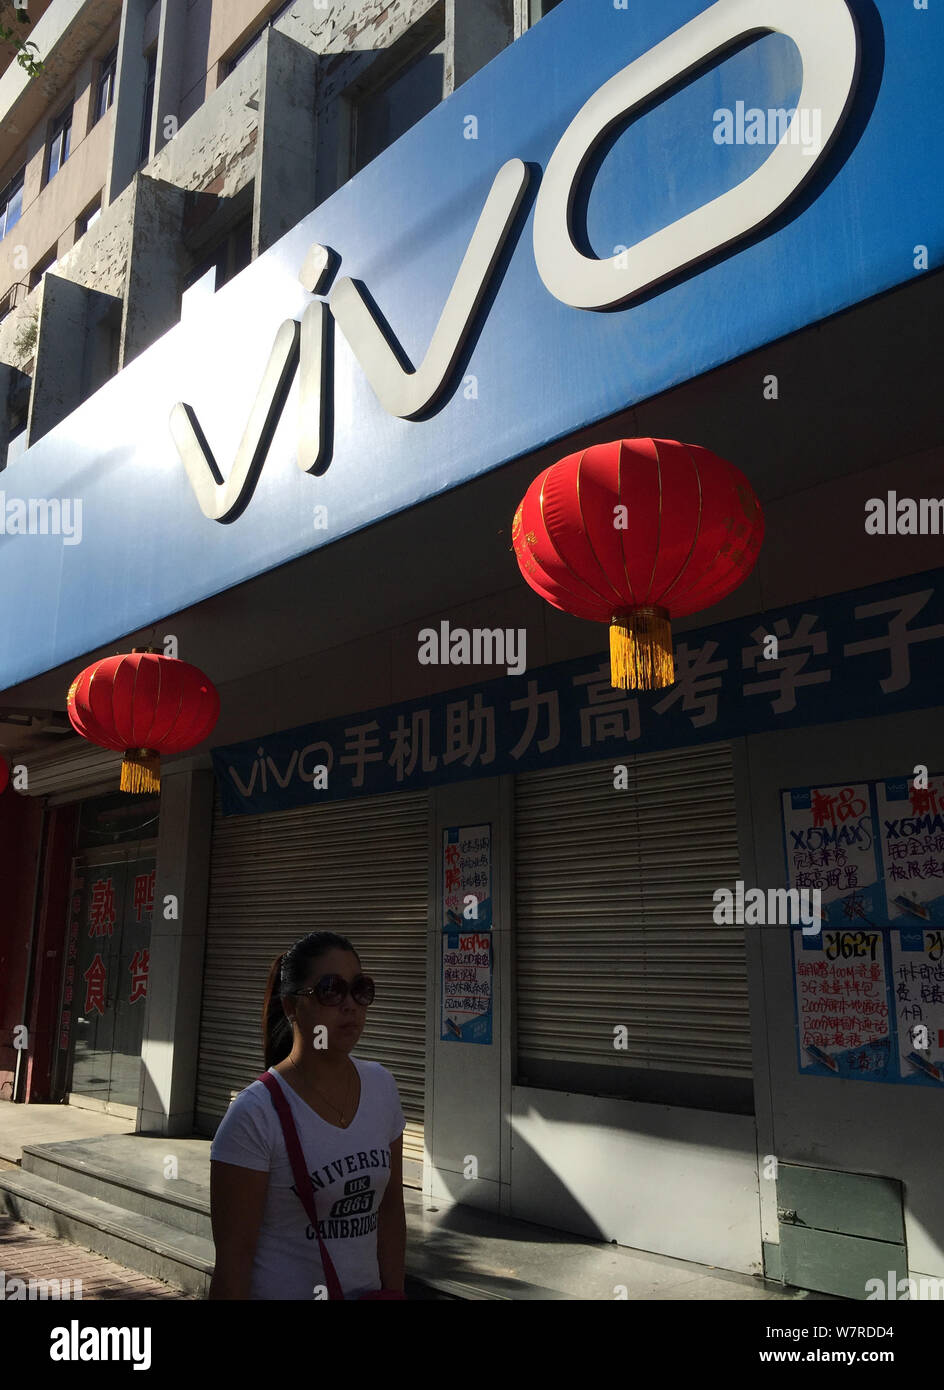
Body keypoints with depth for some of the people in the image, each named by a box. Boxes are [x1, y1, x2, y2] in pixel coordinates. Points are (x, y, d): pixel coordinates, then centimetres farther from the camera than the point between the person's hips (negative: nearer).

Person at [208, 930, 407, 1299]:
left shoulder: (381, 1087, -4)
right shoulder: (255, 1114, -22)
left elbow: (389, 1210, 3)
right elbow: (232, 1258, -19)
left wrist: (394, 1292, 1)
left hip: (365, 1290, 5)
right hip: (280, 1290, -5)